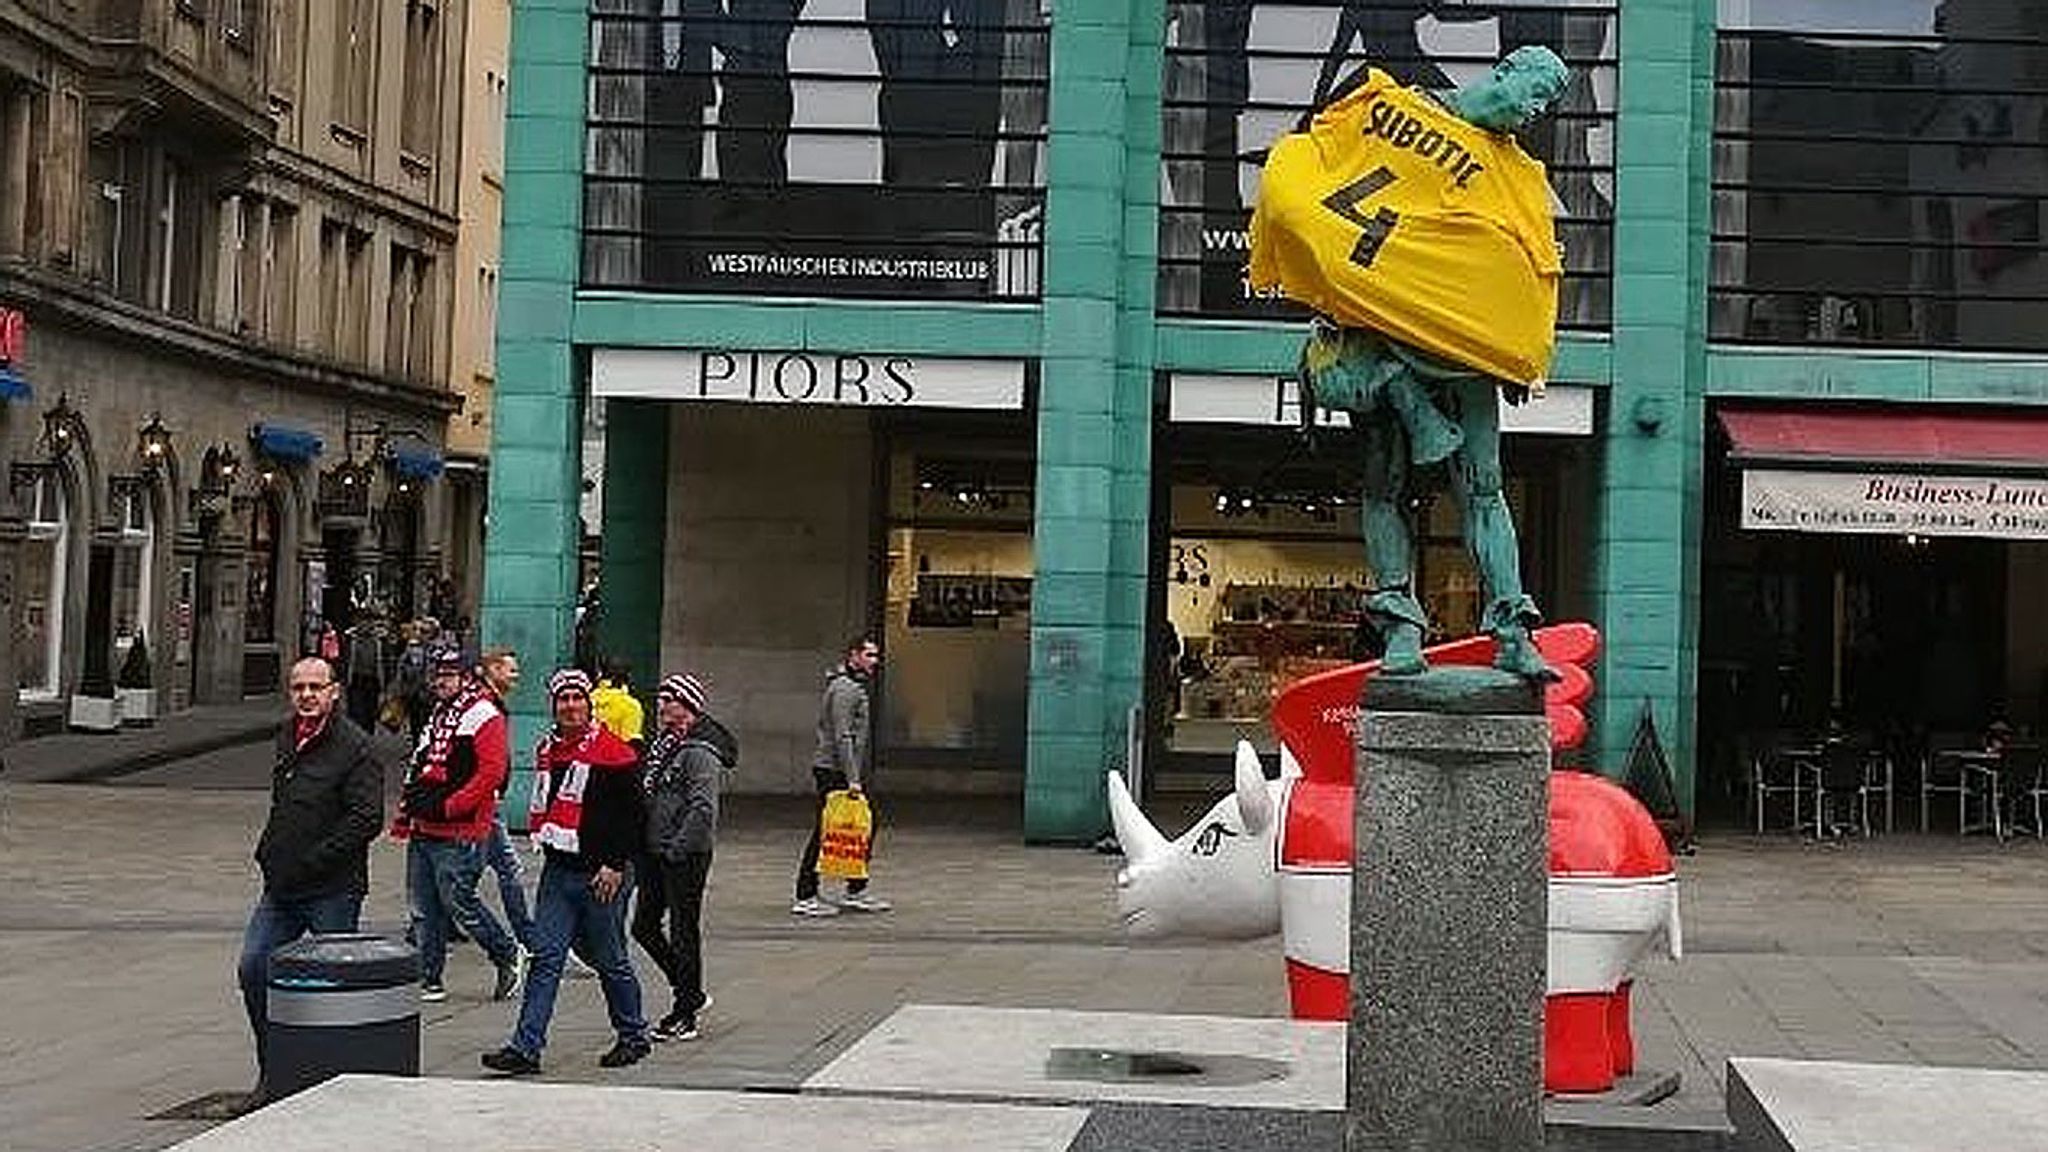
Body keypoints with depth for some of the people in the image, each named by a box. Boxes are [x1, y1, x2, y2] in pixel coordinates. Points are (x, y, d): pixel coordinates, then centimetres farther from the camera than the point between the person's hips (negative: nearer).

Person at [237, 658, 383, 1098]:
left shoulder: (353, 745, -12)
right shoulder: (286, 734, 12)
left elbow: (367, 820, -19)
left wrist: (312, 861, -19)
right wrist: (269, 852, 13)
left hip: (333, 891, -8)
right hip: (281, 885, 8)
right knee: (253, 968, 4)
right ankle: (273, 1070, 16)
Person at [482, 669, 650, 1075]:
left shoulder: (616, 755, -9)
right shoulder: (547, 750, 11)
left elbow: (635, 815, -10)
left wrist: (616, 865, -14)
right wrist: (547, 841, 17)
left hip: (602, 875, -6)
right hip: (558, 872, 6)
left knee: (610, 960, 6)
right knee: (545, 957, -1)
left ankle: (634, 1036, 24)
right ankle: (525, 1048, -3)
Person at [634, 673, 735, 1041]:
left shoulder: (700, 752, -15)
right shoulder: (663, 744, 12)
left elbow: (703, 809, -21)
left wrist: (678, 848, -23)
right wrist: (644, 845, 14)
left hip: (686, 856, -9)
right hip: (655, 852, 9)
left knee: (684, 932, -1)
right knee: (644, 926, 13)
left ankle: (685, 1016, 9)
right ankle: (690, 993, 27)